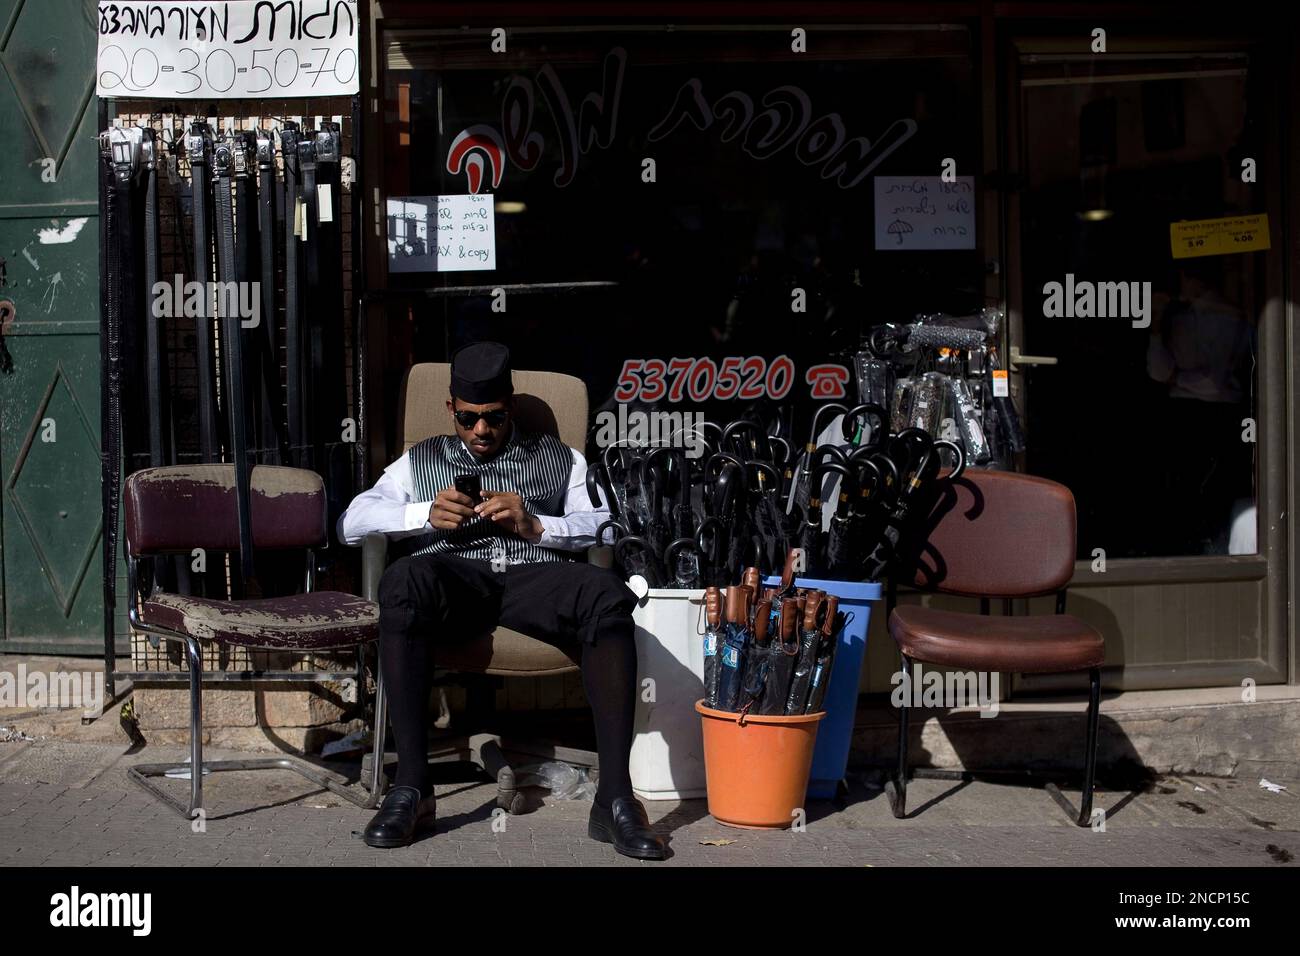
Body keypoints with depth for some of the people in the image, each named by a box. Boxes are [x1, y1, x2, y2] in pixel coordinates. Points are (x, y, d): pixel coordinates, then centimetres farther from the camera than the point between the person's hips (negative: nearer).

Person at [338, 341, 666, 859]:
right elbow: (351, 522, 15)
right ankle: (411, 788, -36)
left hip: (536, 579, 0)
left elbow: (606, 526, 13)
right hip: (453, 578, 0)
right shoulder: (420, 461, 29)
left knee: (607, 594, -35)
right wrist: (425, 513, -2)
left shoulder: (559, 458, 28)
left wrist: (535, 525, -5)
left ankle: (615, 799, -37)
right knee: (404, 579, -38)